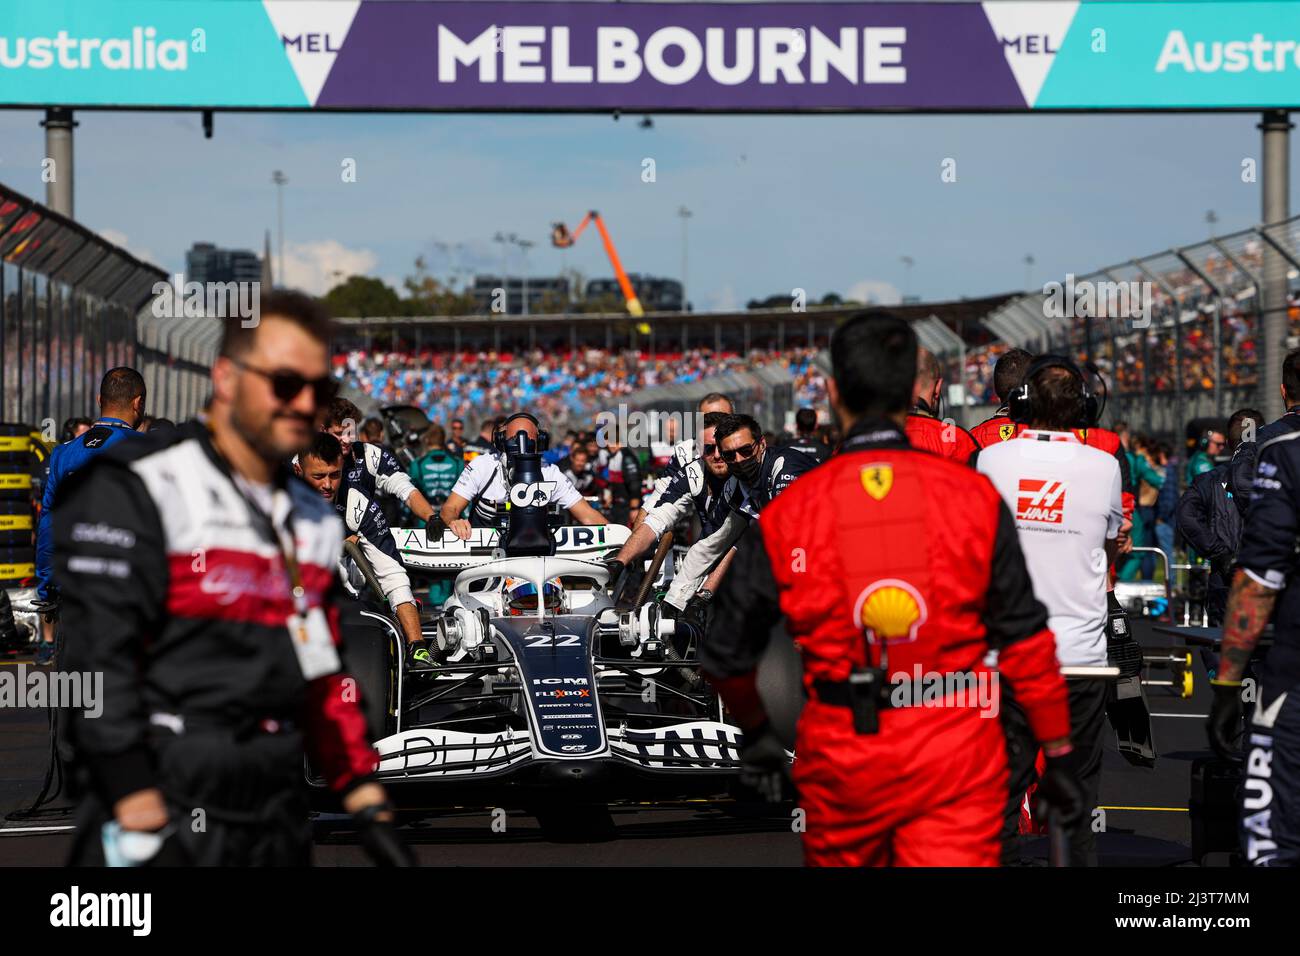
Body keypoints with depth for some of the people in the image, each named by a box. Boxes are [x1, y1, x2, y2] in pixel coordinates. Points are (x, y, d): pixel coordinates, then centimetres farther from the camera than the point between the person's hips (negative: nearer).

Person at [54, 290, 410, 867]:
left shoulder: (315, 523, 16)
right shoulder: (138, 489, -8)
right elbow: (98, 665, -14)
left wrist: (370, 810, 13)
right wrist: (142, 823, -19)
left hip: (280, 828, 7)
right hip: (168, 818, -7)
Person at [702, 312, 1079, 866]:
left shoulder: (786, 515, -4)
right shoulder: (974, 498, -5)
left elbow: (727, 655, 5)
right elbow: (1025, 640, -2)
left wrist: (753, 731, 25)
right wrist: (1057, 752, 9)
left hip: (842, 758, 1)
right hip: (956, 754, -1)